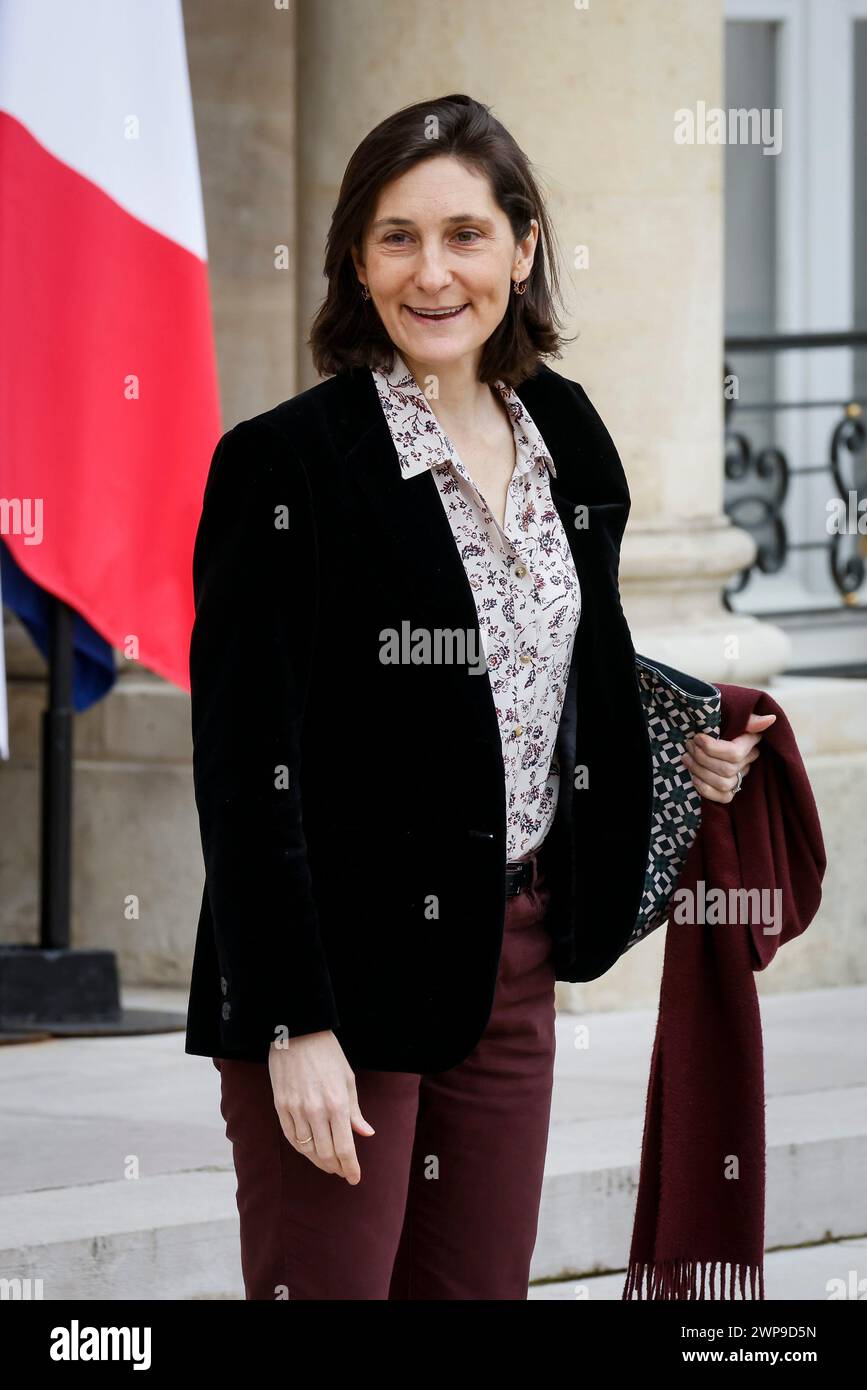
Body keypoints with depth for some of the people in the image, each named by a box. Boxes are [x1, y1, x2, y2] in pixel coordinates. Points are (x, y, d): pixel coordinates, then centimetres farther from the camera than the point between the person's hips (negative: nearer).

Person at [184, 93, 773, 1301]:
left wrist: (680, 745, 9)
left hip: (515, 961, 7)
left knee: (480, 1288, 10)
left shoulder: (564, 434, 8)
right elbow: (247, 769, -15)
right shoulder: (285, 464, -12)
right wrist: (296, 1026, -20)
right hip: (346, 969, -6)